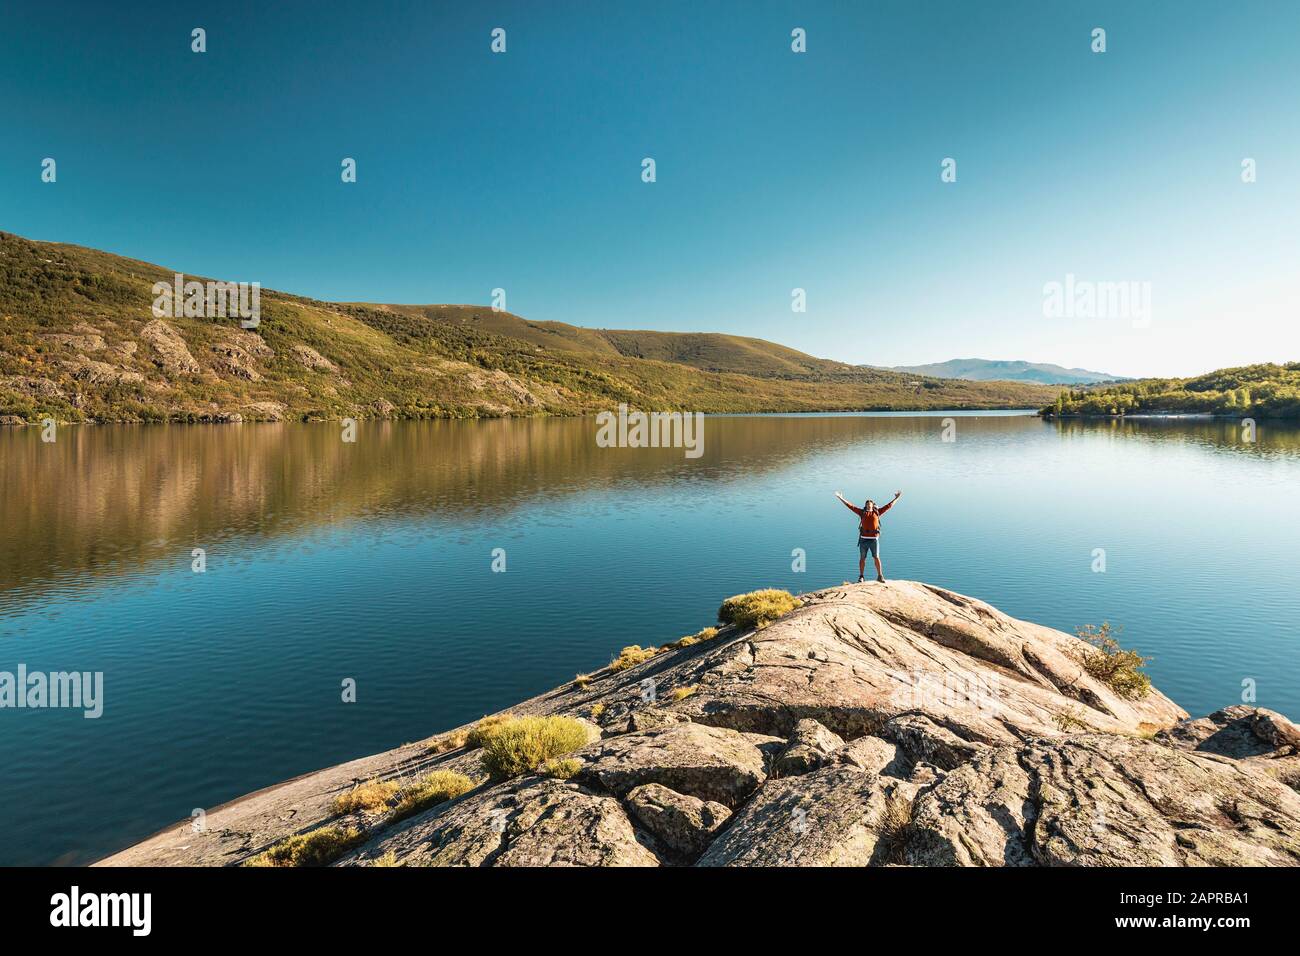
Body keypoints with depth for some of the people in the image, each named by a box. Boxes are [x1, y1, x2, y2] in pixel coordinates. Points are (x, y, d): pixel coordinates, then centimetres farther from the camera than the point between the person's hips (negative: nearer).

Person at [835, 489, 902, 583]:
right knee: (862, 558, 5)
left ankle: (880, 576, 11)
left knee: (876, 558, 1)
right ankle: (861, 577, 12)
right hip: (863, 539, 0)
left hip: (874, 539, 0)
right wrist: (841, 498, 7)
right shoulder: (862, 512, 10)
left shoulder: (877, 512, 11)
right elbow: (850, 506, 9)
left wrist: (896, 498, 15)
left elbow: (889, 506, 15)